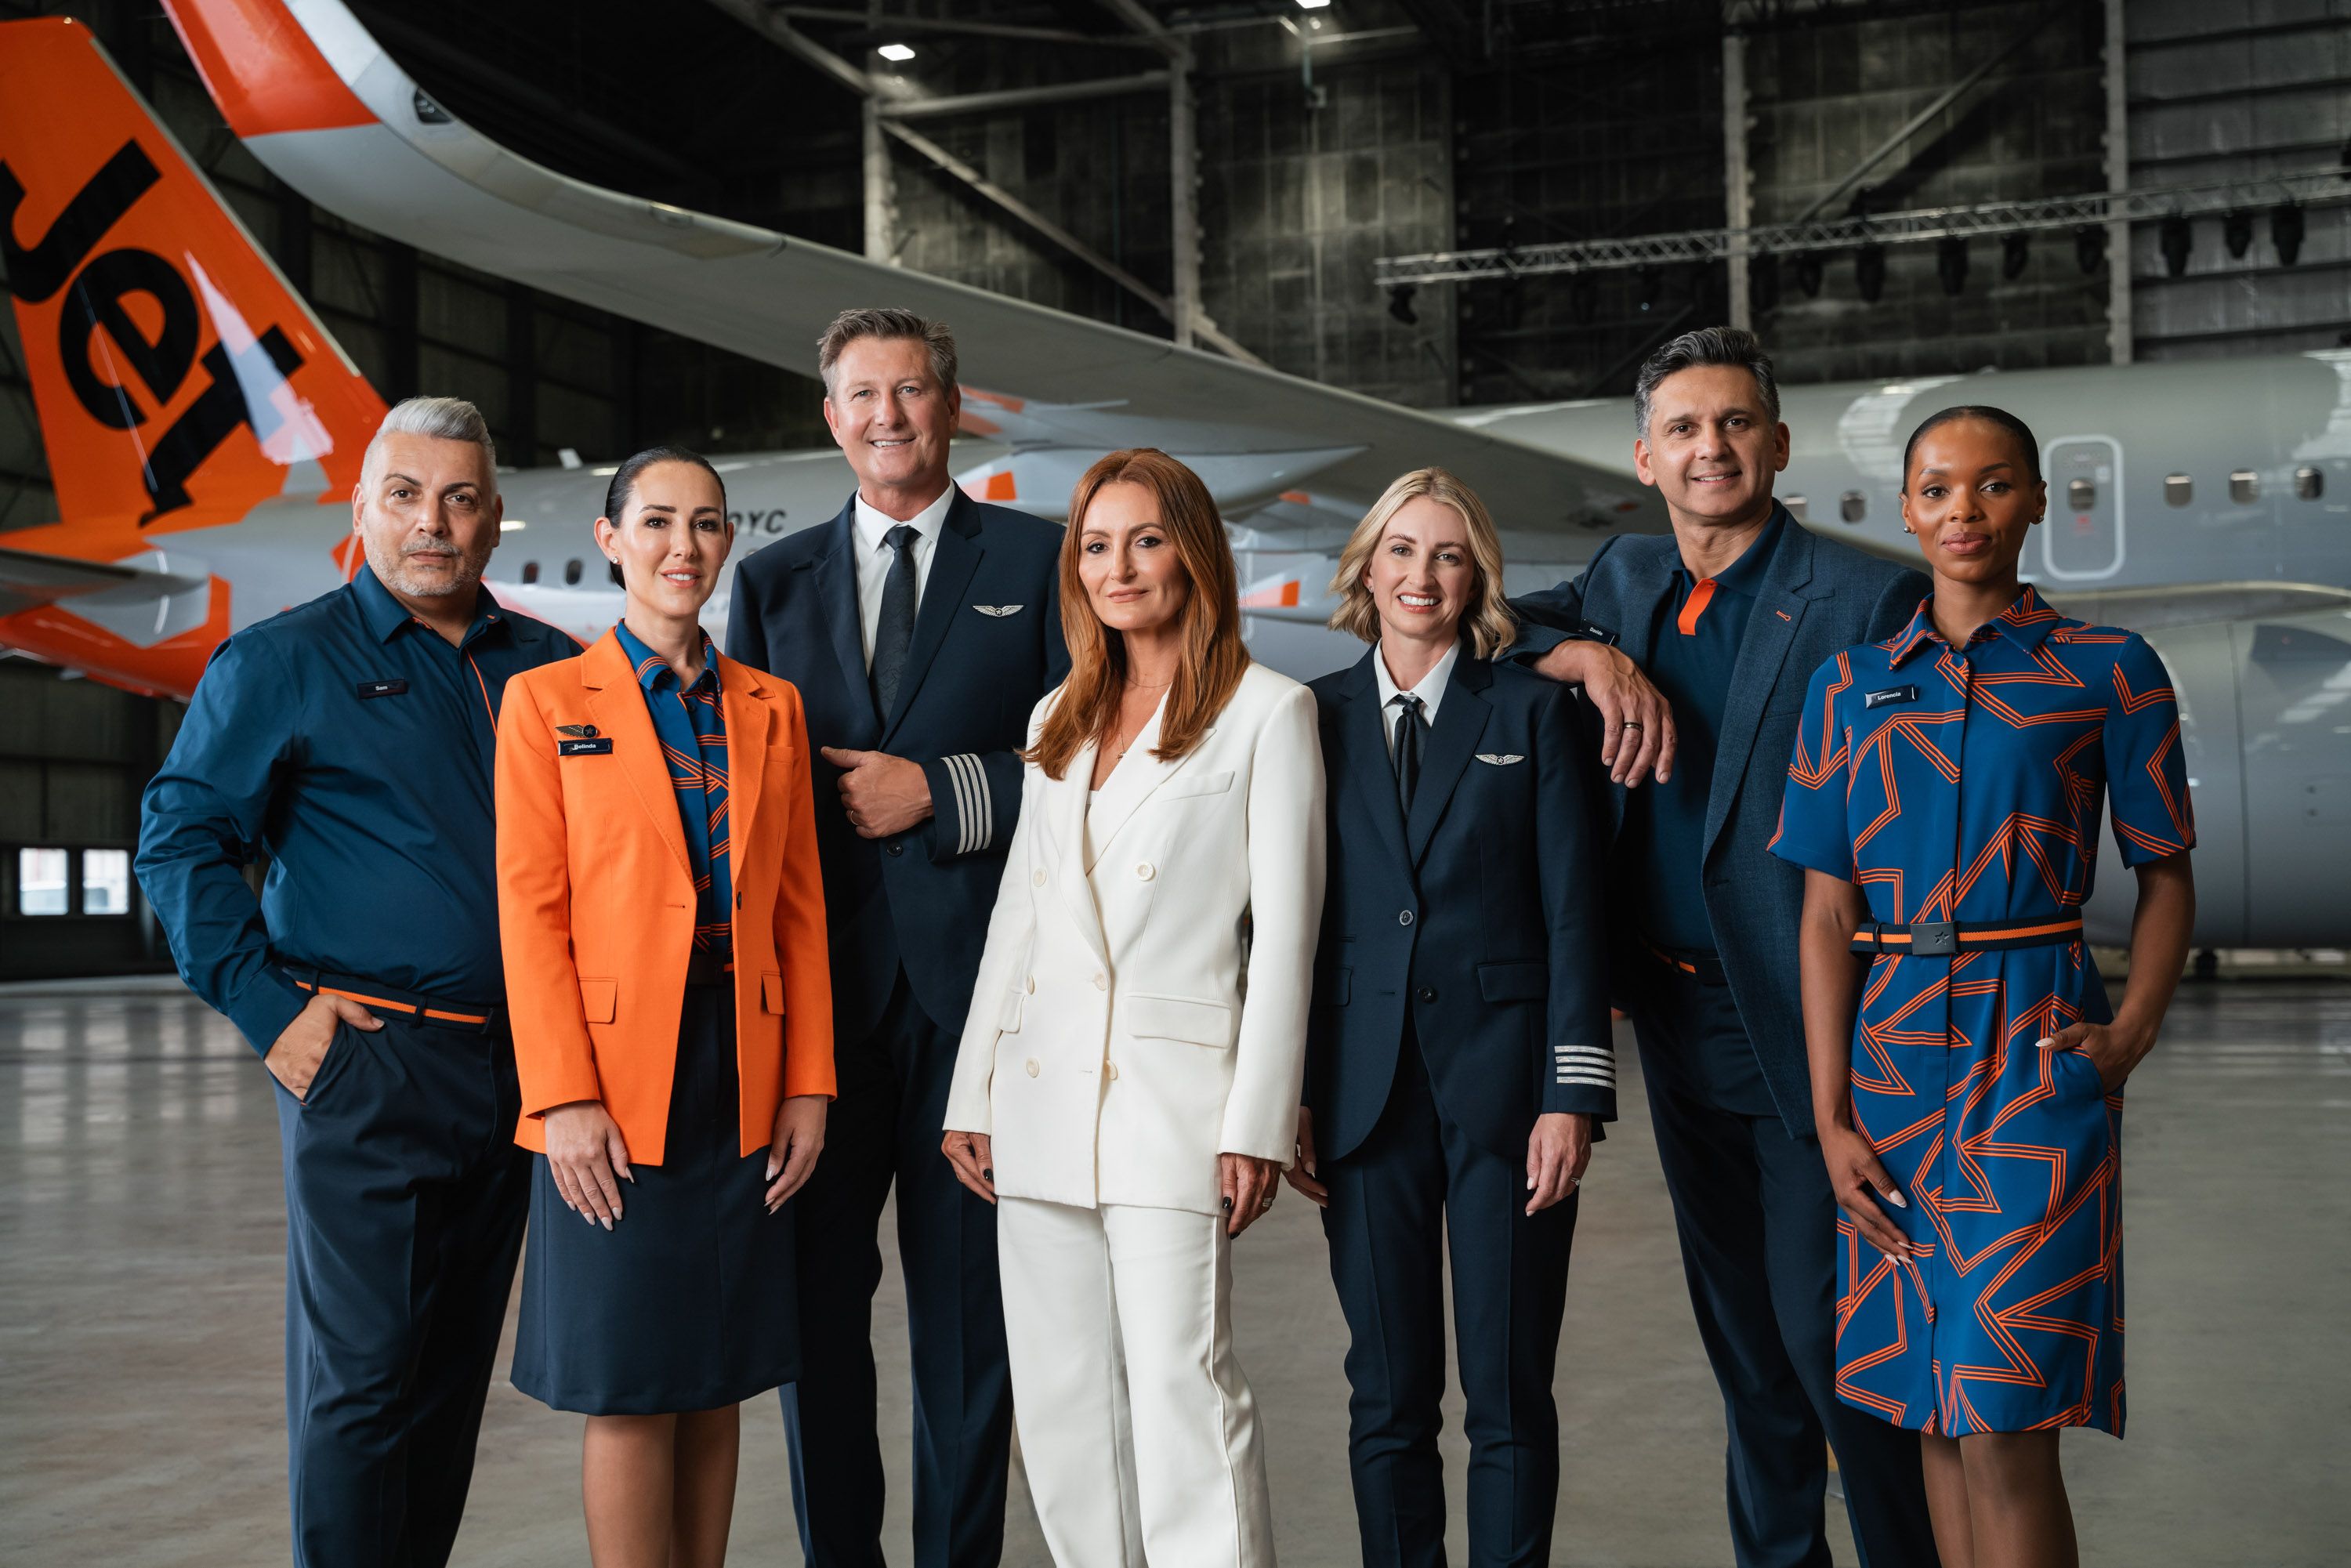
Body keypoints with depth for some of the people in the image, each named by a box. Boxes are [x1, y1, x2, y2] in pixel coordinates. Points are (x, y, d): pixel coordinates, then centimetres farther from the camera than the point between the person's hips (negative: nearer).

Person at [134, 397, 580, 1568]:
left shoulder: (550, 668, 12)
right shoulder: (284, 661, 0)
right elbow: (179, 840, -2)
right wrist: (267, 1007, -9)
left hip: (515, 1068, 5)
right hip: (365, 1065, -5)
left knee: (454, 1371, 13)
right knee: (361, 1373, -2)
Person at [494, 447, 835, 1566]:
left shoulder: (770, 707, 12)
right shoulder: (546, 700, 1)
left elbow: (799, 908, 10)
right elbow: (529, 912, -5)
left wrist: (808, 1084, 3)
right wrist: (564, 1097, -13)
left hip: (744, 1074, 4)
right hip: (616, 1081, -4)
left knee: (714, 1383, 10)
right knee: (628, 1391, -1)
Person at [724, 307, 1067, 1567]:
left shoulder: (1037, 560, 6)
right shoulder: (773, 578, 14)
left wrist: (939, 790, -10)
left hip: (973, 977, -2)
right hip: (817, 978, 2)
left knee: (968, 1295, 5)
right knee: (814, 1287, 7)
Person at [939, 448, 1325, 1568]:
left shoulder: (1267, 711, 0)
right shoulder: (1057, 720, 17)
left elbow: (1283, 931, -5)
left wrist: (1256, 1124, -10)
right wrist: (972, 1095, 12)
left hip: (1171, 1095, -6)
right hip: (1043, 1093, 6)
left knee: (1182, 1387, -9)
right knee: (1059, 1400, 8)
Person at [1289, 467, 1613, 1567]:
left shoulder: (1531, 711, 4)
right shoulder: (1317, 717, 8)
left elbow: (1573, 912, -1)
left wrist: (1571, 1096, -9)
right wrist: (1291, 1096, 1)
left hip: (1501, 1078, -1)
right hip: (1366, 1091, 2)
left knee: (1508, 1392, 3)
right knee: (1388, 1395, 8)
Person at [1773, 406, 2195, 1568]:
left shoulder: (2108, 672, 3)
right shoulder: (1851, 686, 9)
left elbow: (2167, 876, 6)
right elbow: (1828, 914, 6)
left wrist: (2132, 1031, -10)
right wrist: (1831, 1114, -1)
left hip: (2035, 1046, -3)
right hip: (1892, 1047, 3)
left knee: (2008, 1424, -8)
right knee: (1936, 1413, 10)